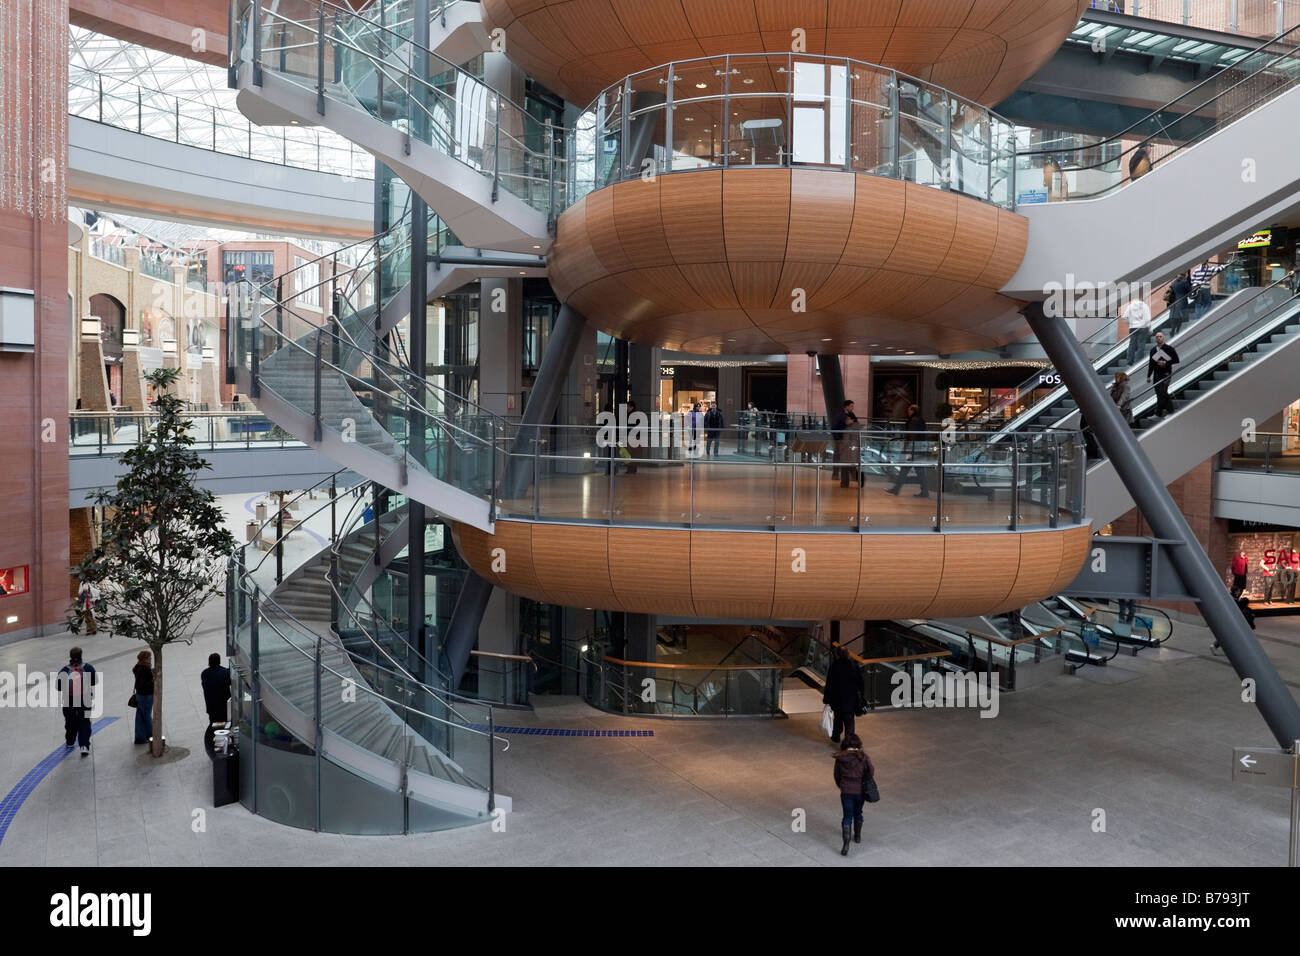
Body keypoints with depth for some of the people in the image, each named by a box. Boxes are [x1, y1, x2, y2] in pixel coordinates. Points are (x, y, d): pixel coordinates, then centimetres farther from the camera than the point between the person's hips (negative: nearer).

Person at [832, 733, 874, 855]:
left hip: (846, 791, -1)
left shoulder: (840, 758, -7)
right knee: (858, 813, 23)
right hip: (860, 790, 1)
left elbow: (837, 775, 1)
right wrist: (863, 780, 1)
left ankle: (846, 844, -8)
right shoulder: (863, 757, -10)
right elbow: (871, 772, -17)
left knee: (847, 816, 5)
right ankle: (857, 836, 41)